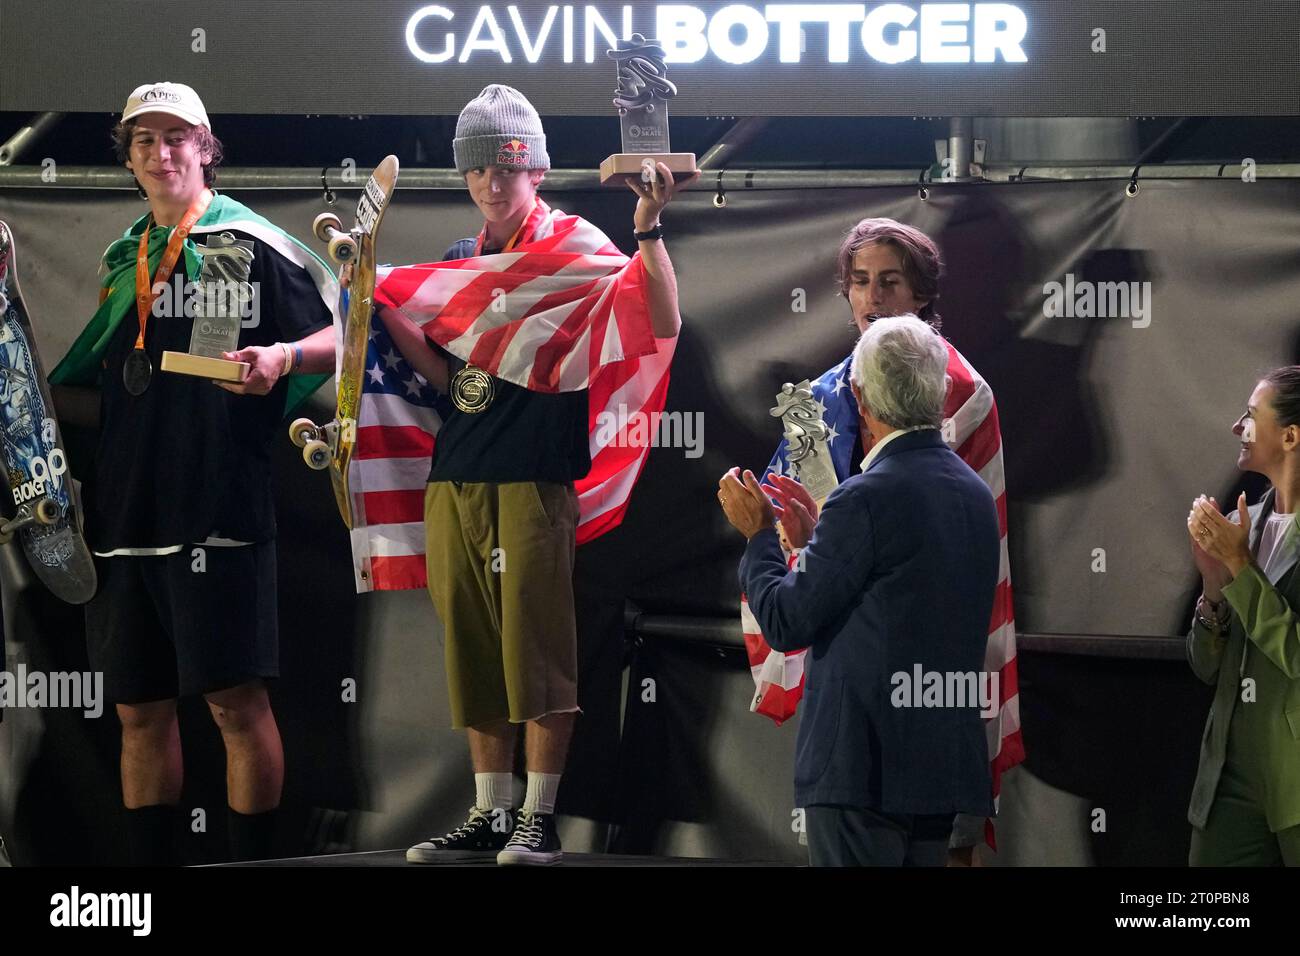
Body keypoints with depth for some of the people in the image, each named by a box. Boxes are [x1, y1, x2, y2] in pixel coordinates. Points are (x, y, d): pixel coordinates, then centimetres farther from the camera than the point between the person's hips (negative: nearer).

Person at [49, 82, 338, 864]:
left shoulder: (254, 246, -1)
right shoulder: (125, 260, 19)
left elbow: (338, 340, -4)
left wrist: (282, 356, -22)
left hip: (219, 505, -7)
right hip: (125, 507, 7)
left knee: (237, 700, -7)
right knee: (140, 710, 9)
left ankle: (254, 861, 0)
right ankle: (151, 864, 15)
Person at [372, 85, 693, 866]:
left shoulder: (575, 245, -1)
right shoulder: (462, 262, 19)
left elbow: (662, 324, -14)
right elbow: (441, 370, 14)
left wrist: (649, 228, -24)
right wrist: (381, 299, 5)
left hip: (533, 478, -6)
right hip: (455, 479, 6)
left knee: (537, 647, -4)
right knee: (471, 649, 8)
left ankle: (540, 819, 2)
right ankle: (491, 814, 15)